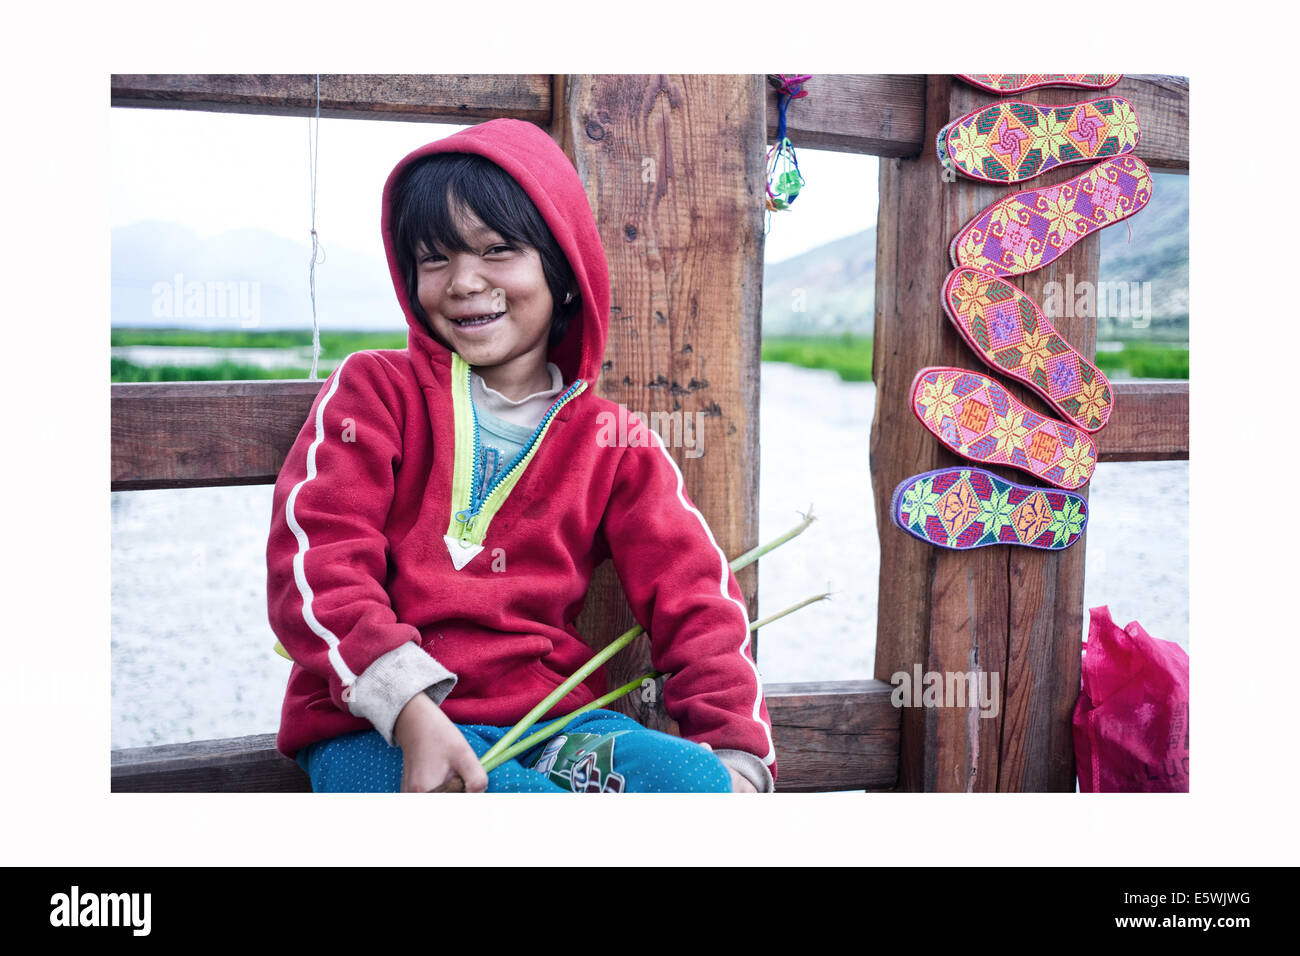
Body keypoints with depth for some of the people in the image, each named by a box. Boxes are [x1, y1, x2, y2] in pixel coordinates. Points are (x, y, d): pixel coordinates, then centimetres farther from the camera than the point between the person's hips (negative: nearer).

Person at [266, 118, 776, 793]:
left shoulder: (613, 440, 10)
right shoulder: (375, 389, 4)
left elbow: (693, 595, 5)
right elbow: (317, 555, -8)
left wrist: (737, 753, -10)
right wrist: (410, 708, -23)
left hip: (550, 718, 3)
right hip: (378, 726, -3)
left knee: (695, 779, -26)